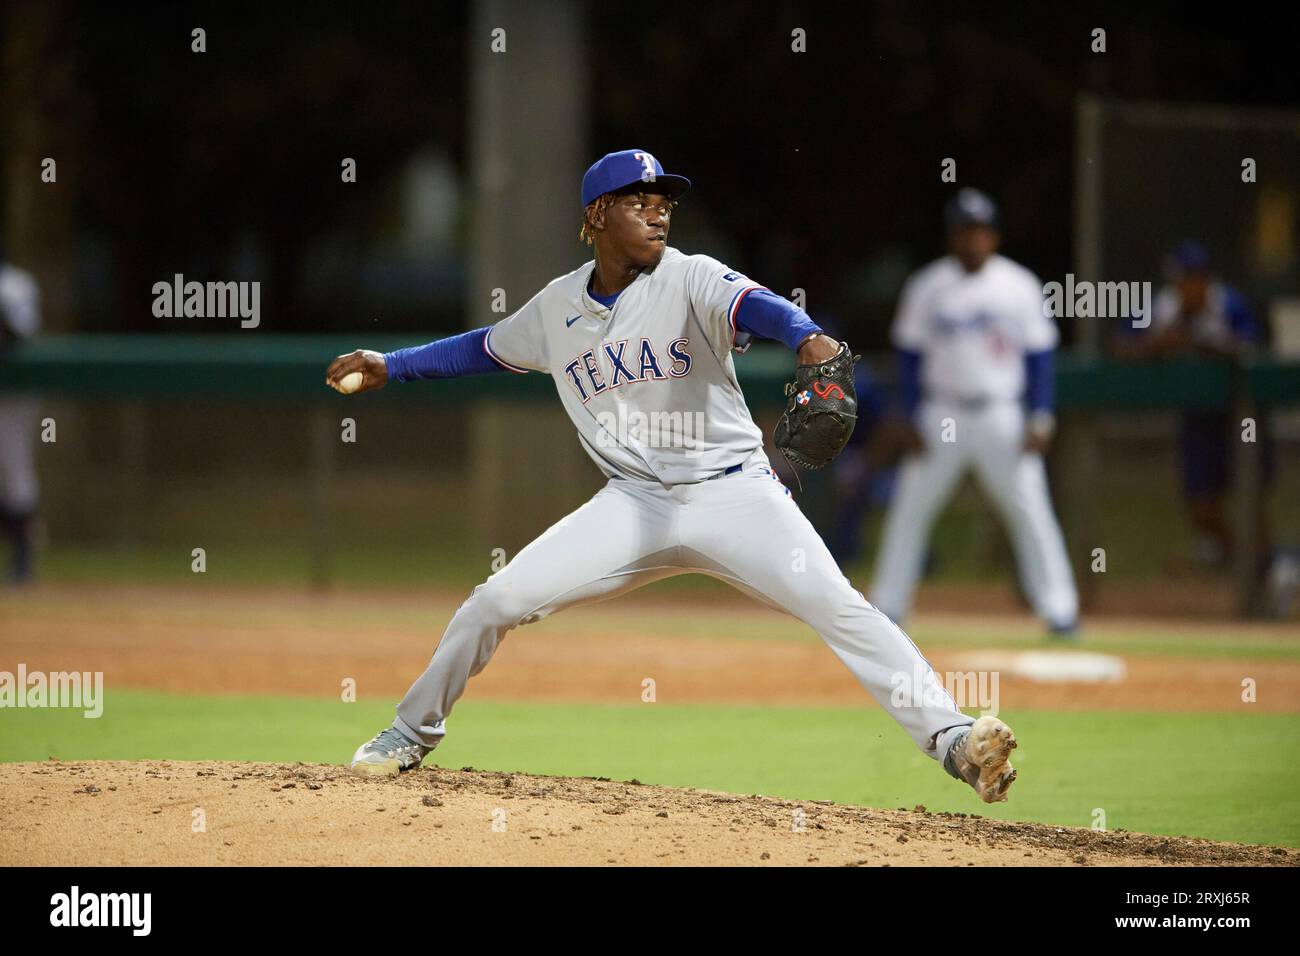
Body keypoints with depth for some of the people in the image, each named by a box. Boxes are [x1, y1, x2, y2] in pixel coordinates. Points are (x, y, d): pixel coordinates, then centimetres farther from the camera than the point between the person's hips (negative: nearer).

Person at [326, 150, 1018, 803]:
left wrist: (806, 338, -51)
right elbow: (487, 349, 27)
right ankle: (412, 733, 17)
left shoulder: (690, 280, -7)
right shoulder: (557, 306, 7)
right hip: (633, 503, 3)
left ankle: (952, 739, -26)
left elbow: (753, 305, -29)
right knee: (495, 602, -5)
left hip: (734, 494, -3)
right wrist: (389, 366, 21)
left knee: (839, 609, -22)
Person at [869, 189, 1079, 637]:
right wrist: (913, 422, -2)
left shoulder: (1021, 287, 0)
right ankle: (886, 608, 9)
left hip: (1002, 418, -1)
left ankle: (1059, 610, -4)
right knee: (909, 510, 1)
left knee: (1030, 510, -7)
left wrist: (1039, 419, -6)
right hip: (942, 416, 1)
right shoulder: (927, 287, 1)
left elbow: (1039, 356, 2)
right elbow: (910, 356, 5)